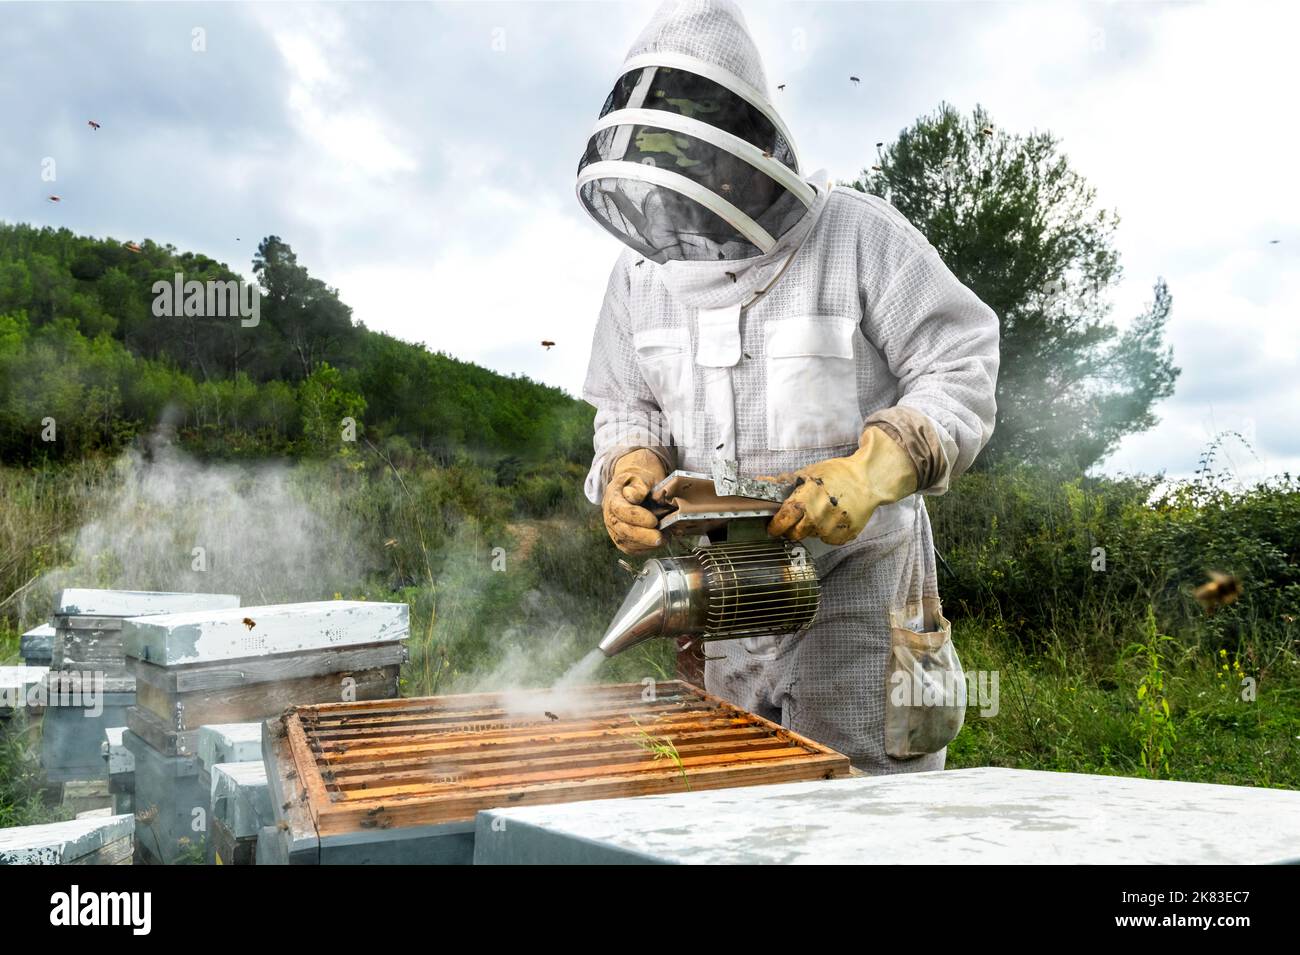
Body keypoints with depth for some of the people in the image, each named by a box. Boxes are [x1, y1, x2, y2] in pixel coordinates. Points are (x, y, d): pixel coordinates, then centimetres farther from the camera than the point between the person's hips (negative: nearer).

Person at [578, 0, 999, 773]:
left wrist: (873, 471, -27)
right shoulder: (643, 270, 4)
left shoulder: (861, 236, -11)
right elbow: (628, 409, 12)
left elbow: (961, 371, -11)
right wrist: (630, 472, -12)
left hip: (856, 583, -5)